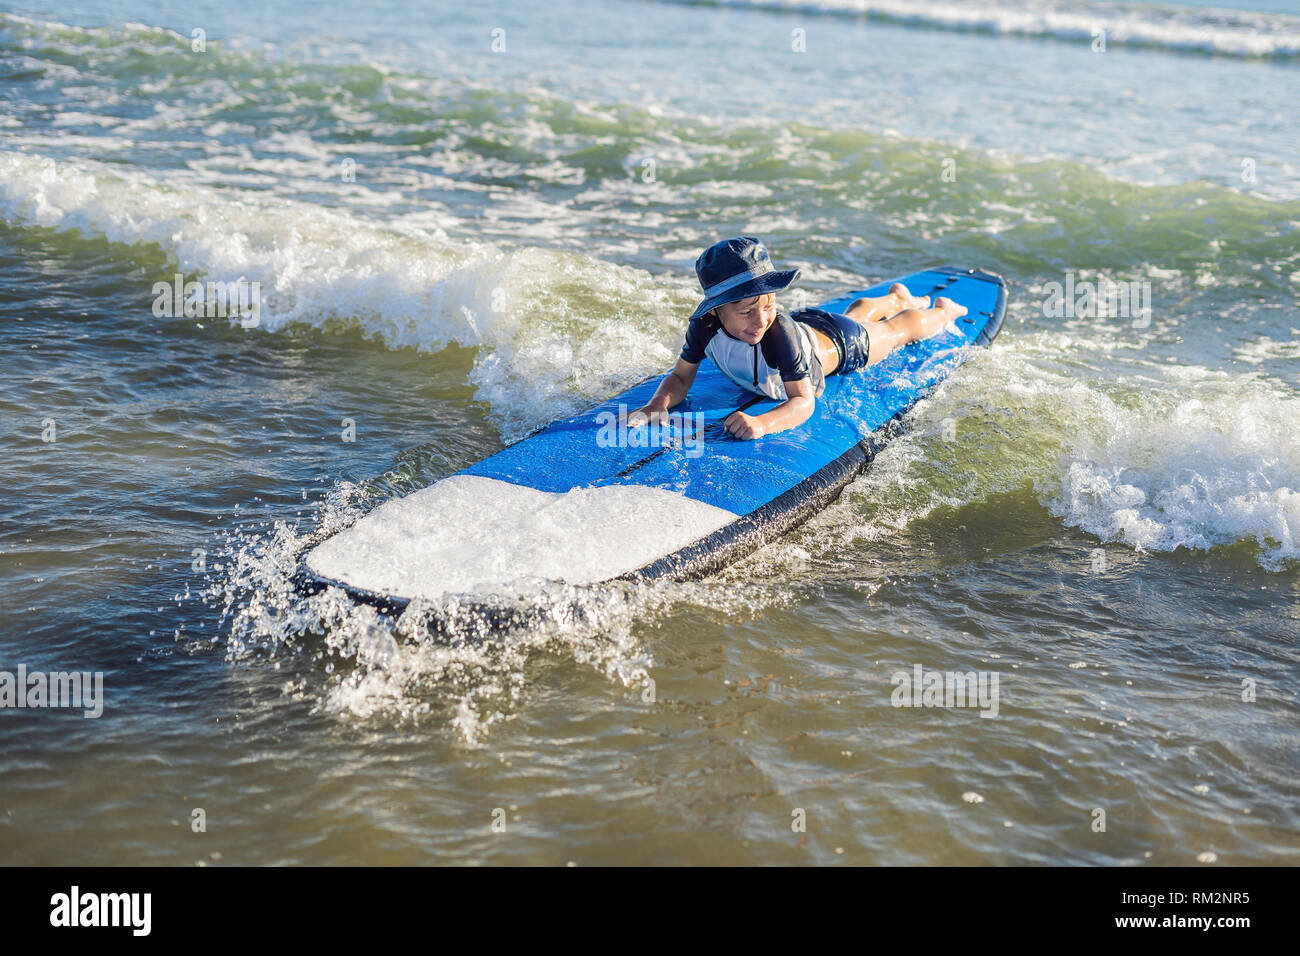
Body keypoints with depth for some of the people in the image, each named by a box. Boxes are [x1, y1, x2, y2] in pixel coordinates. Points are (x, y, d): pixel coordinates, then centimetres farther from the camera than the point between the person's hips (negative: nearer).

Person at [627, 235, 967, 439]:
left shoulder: (779, 333, -51)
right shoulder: (704, 326, -39)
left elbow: (804, 401, -51)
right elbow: (680, 377, -28)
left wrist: (763, 423, -71)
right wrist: (659, 403, -51)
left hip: (840, 343, -5)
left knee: (900, 330, 29)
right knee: (854, 314, 39)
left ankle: (943, 310, 62)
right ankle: (896, 297, 73)